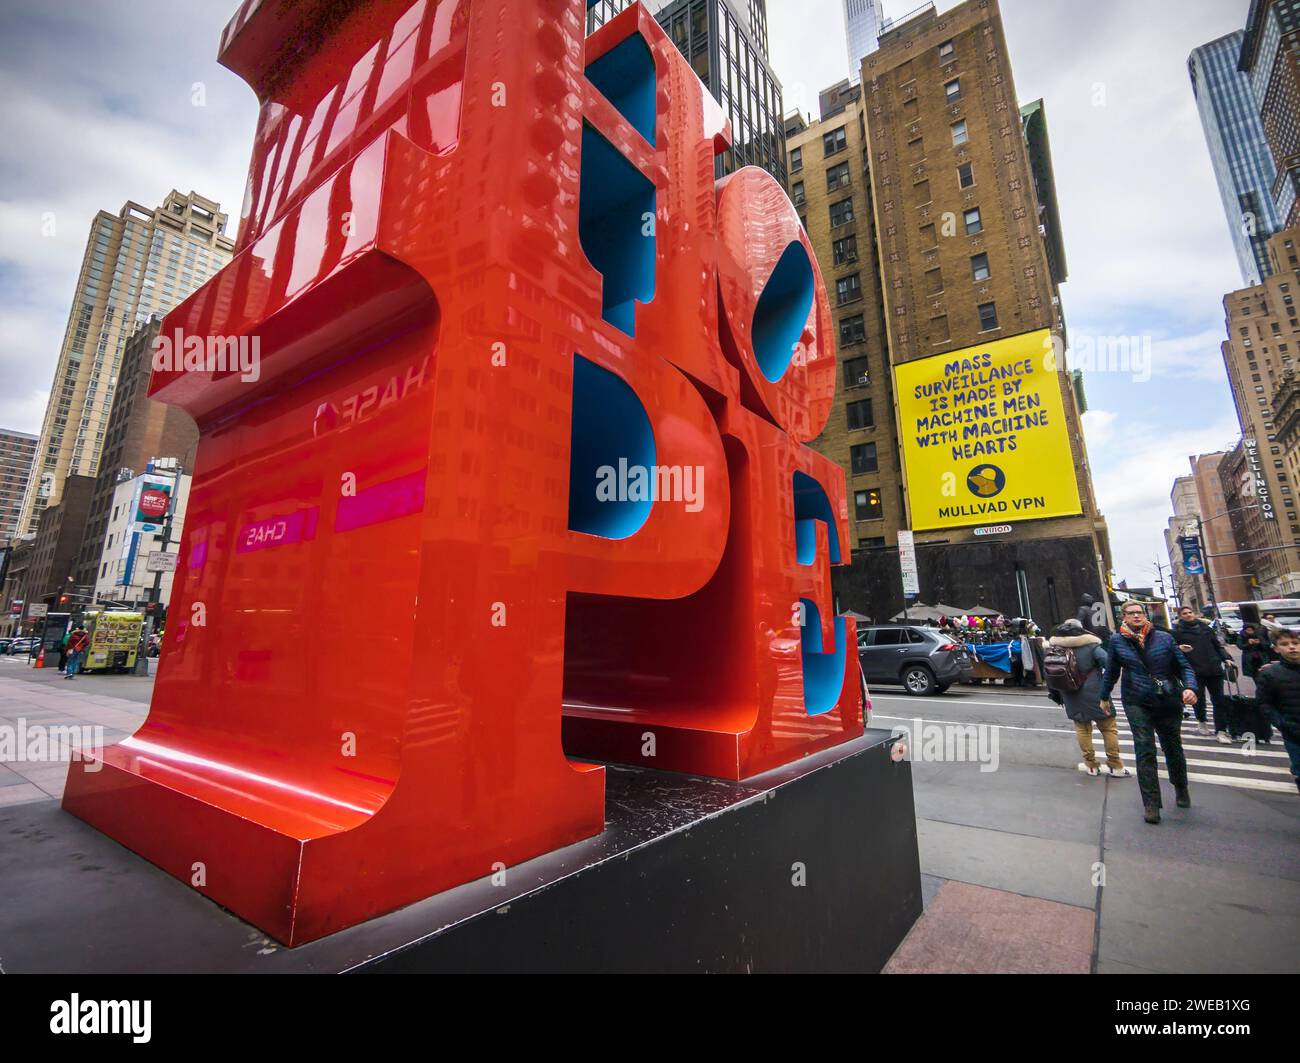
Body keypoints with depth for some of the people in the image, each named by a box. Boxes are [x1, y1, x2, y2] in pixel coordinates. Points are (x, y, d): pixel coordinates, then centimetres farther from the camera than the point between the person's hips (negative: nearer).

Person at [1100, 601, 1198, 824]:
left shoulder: (1164, 638, 2)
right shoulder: (1116, 641, 0)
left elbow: (1183, 667, 3)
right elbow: (1111, 672, 10)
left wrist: (1190, 688, -16)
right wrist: (1105, 697, 17)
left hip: (1169, 702, 2)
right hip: (1137, 704, -1)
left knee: (1173, 747, 17)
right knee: (1145, 751, -6)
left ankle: (1181, 789, 42)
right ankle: (1151, 803, 1)